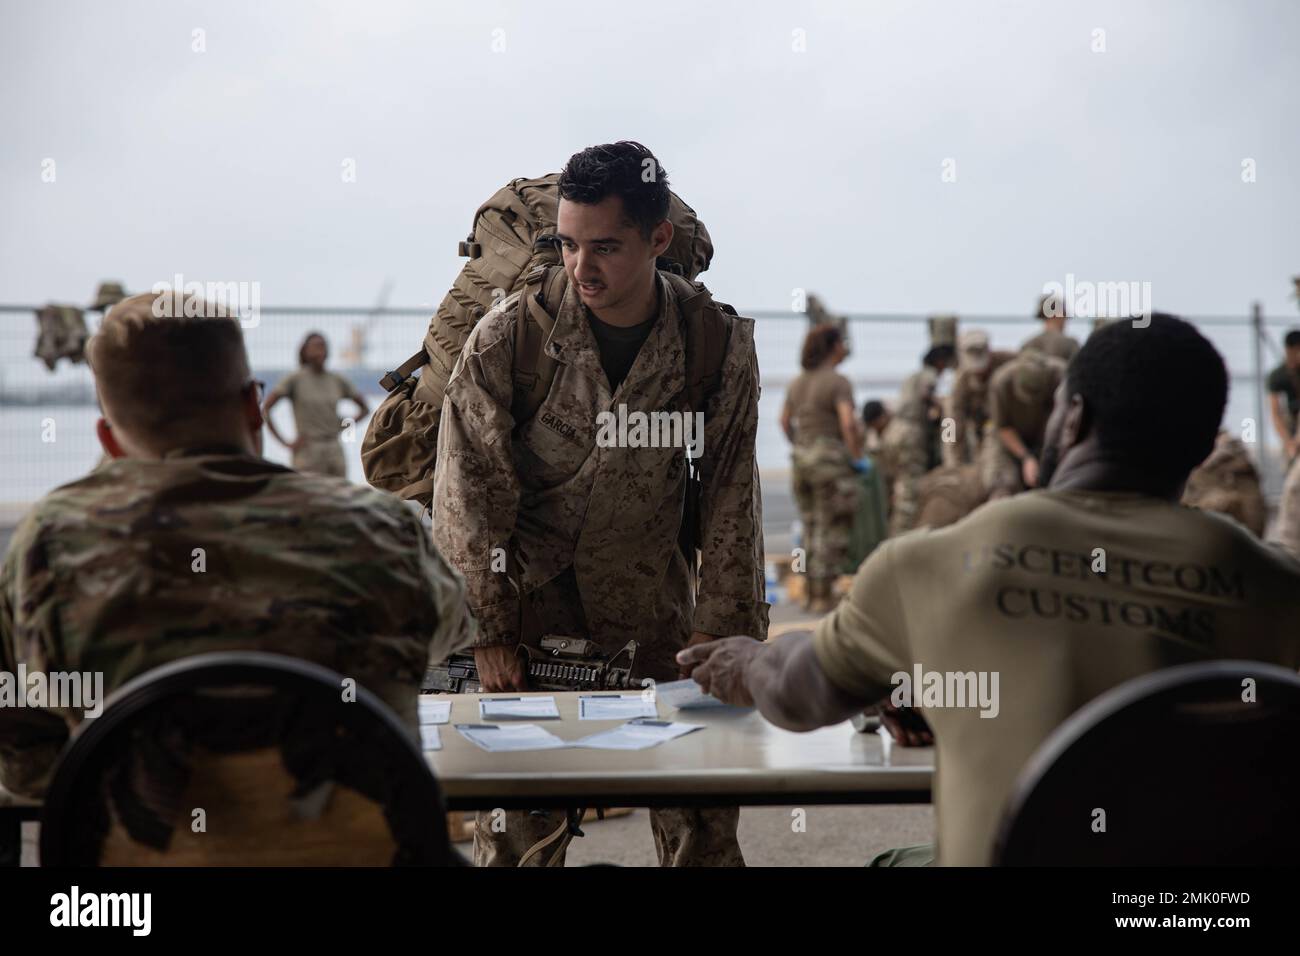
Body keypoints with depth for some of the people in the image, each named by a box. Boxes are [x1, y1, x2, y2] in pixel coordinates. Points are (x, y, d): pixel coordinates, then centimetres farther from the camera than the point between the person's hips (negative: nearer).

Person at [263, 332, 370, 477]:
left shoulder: (337, 380, 9)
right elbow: (265, 410, -7)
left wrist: (344, 426, 6)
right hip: (308, 453, -4)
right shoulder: (295, 379, -2)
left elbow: (364, 408, 20)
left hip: (335, 452, 4)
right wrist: (285, 443, -9)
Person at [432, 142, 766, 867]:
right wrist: (487, 629, -9)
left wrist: (723, 631, -1)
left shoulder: (722, 345, -9)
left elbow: (731, 496, -1)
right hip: (531, 584, -1)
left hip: (653, 593, 2)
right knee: (516, 811, -2)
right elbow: (469, 487, -8)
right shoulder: (507, 335, -13)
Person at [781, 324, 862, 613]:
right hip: (832, 462, -7)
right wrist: (857, 458, -11)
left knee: (811, 531, 14)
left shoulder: (797, 382, 11)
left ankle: (812, 596, 16)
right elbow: (848, 423, -21)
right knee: (832, 534, -2)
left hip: (801, 460, 7)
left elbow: (784, 421, 20)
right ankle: (822, 598, -4)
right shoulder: (838, 382, -11)